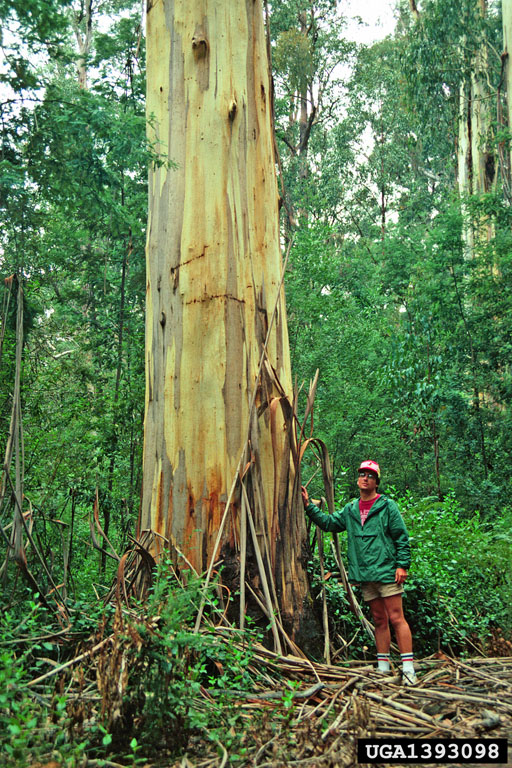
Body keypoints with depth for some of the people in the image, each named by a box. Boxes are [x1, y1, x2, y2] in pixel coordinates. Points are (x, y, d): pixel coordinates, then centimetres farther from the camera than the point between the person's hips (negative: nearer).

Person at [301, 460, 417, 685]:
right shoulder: (350, 510, 13)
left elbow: (402, 537, -3)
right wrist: (309, 506, 12)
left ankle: (408, 668, -2)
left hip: (387, 572, -5)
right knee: (379, 620, 12)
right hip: (365, 575, 5)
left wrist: (402, 565, -10)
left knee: (396, 619, -6)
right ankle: (383, 667, 19)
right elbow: (328, 523, 18)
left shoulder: (387, 506, -2)